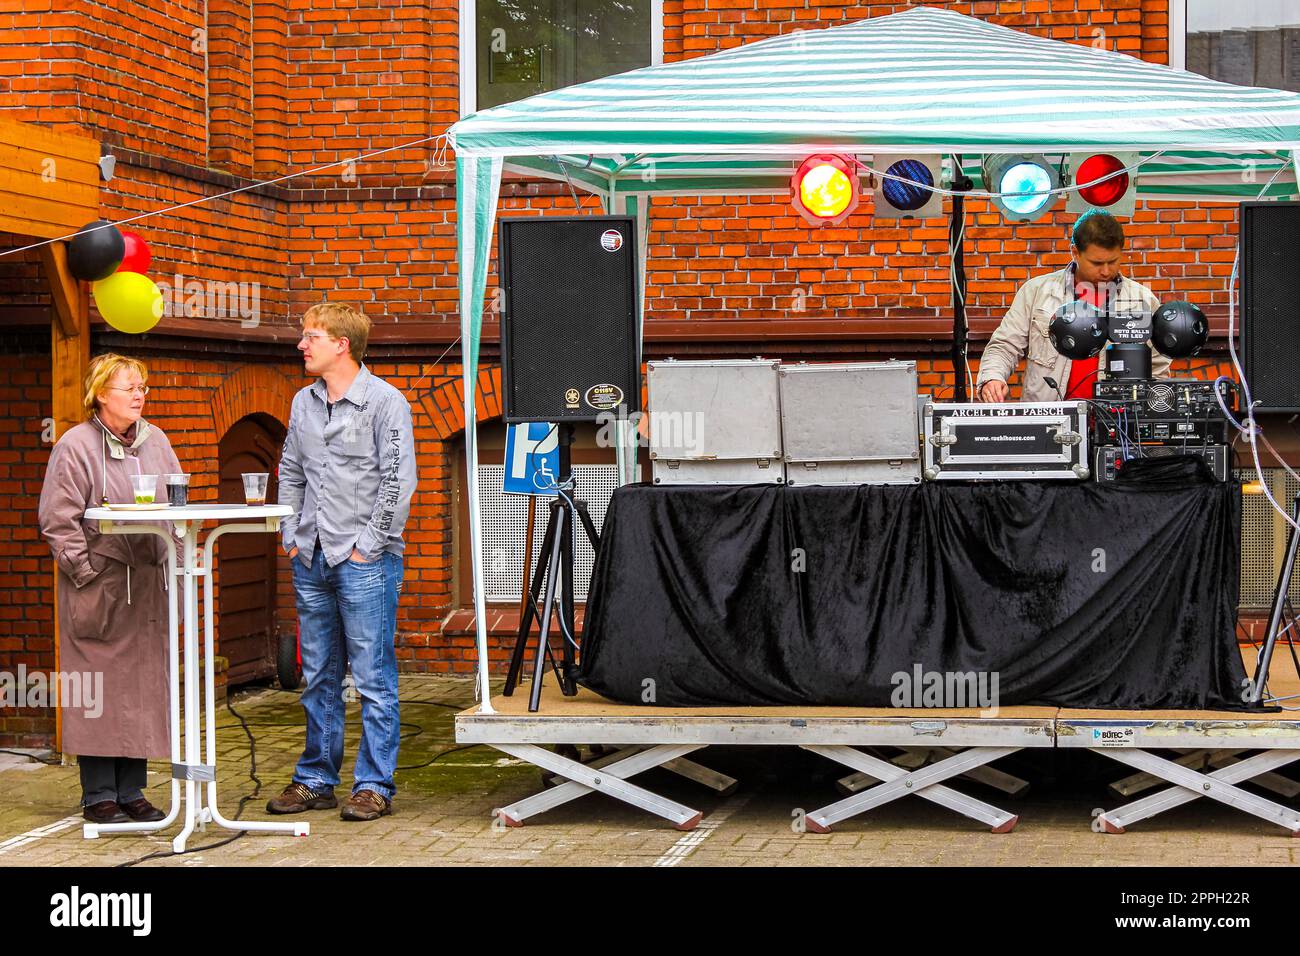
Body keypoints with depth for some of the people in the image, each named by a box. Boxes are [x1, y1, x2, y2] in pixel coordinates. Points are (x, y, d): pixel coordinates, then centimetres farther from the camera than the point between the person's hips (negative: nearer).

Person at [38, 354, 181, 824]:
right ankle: (99, 795, 6)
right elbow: (58, 520, -9)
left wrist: (172, 559, 5)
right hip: (98, 585, -6)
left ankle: (131, 791, 17)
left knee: (145, 685, 8)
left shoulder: (155, 441, 12)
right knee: (100, 689, -2)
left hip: (149, 583, 6)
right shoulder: (76, 446, -6)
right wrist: (86, 572, -13)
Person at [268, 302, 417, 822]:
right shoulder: (304, 402, 12)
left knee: (374, 679, -3)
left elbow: (399, 479, -11)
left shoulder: (385, 401, -7)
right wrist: (291, 535, 9)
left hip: (364, 563, -6)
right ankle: (315, 781, 20)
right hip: (311, 562, 7)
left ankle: (374, 786, 3)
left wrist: (369, 545, -12)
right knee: (319, 678, 12)